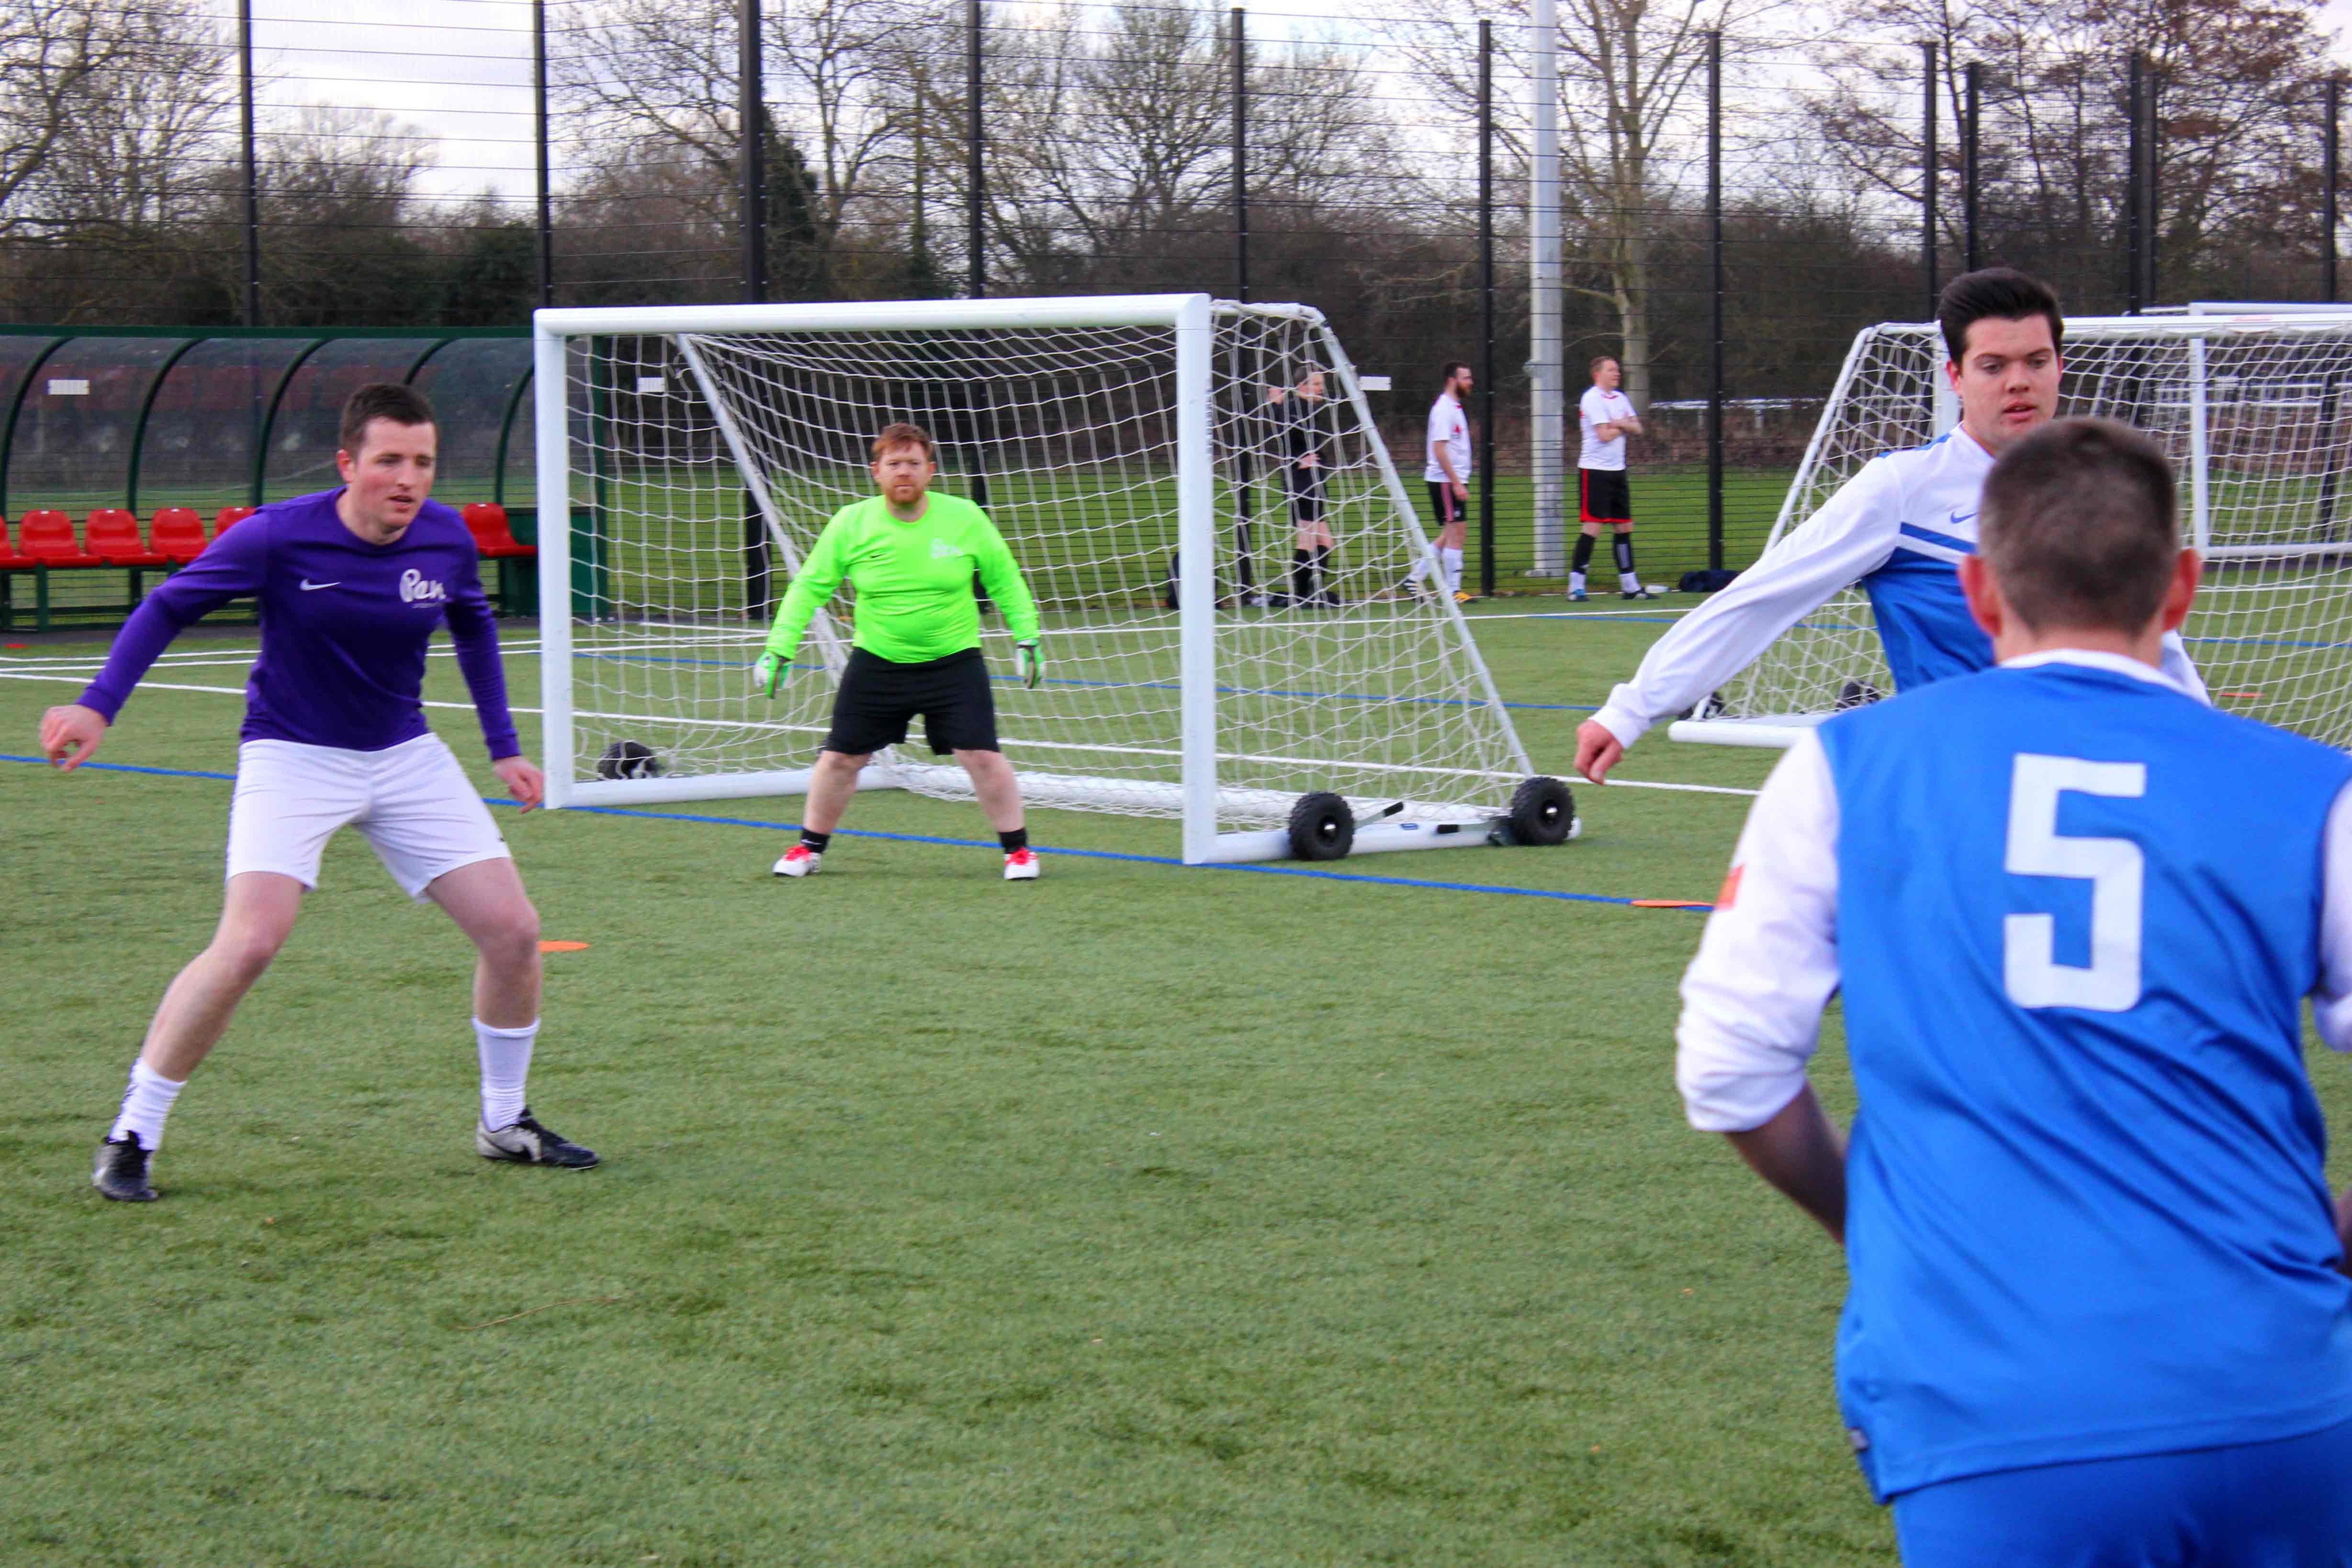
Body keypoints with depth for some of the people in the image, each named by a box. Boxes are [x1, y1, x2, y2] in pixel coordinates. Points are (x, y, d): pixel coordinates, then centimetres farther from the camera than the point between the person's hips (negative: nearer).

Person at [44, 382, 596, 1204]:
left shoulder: (447, 538, -6)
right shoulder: (278, 536, -18)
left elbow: (474, 625, 16)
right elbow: (167, 607, -6)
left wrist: (504, 746, 14)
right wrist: (97, 707, -16)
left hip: (407, 758, 5)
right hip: (292, 757, -5)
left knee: (513, 929, -2)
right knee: (250, 942, -23)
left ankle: (504, 1122, 20)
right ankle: (131, 1136, -8)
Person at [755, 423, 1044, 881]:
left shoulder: (965, 518, -7)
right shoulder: (851, 523, -7)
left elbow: (1005, 580, 5)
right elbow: (809, 586, -1)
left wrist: (1026, 638, 0)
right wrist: (779, 649, -7)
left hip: (954, 661, -1)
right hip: (876, 663, 1)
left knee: (982, 756, -10)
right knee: (840, 757, 2)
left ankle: (1018, 849, 7)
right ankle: (810, 847, 22)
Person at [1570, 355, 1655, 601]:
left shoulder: (1621, 399, 14)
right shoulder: (1592, 399, -11)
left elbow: (1638, 429, 9)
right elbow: (1605, 435, -19)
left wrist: (1620, 424, -11)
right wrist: (1623, 426, 1)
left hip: (1617, 470, 8)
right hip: (1595, 470, -8)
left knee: (1625, 527, 9)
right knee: (1593, 527, -11)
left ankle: (1630, 585, 14)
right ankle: (1576, 585, -8)